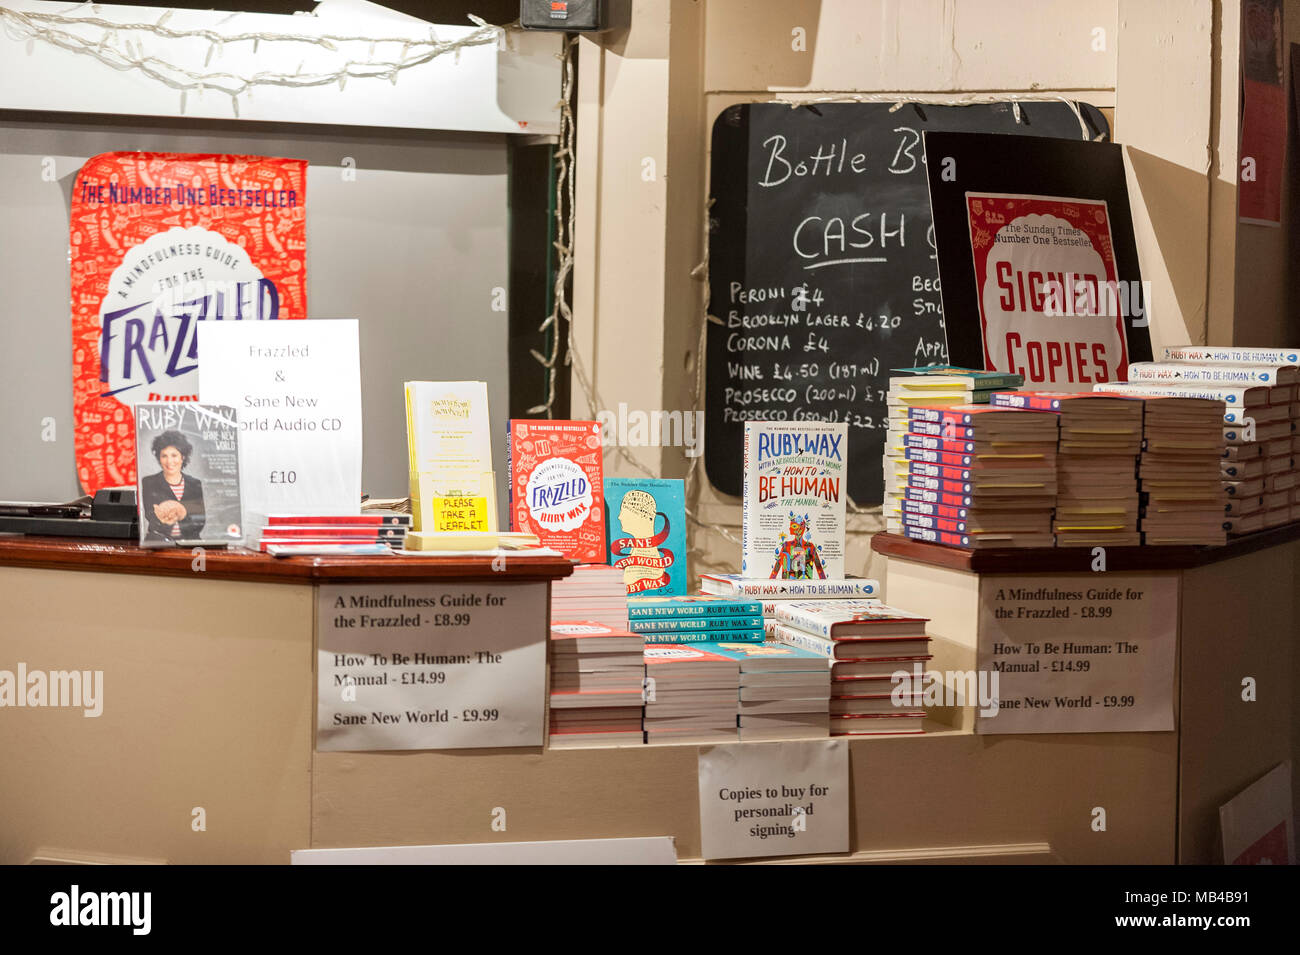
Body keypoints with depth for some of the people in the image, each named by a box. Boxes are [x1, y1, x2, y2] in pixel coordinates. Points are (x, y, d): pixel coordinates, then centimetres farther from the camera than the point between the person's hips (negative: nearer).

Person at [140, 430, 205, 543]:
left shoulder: (196, 484, 12)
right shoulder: (148, 483, 9)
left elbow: (201, 519, 2)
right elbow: (149, 516, -3)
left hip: (190, 542, 1)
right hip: (158, 541, -1)